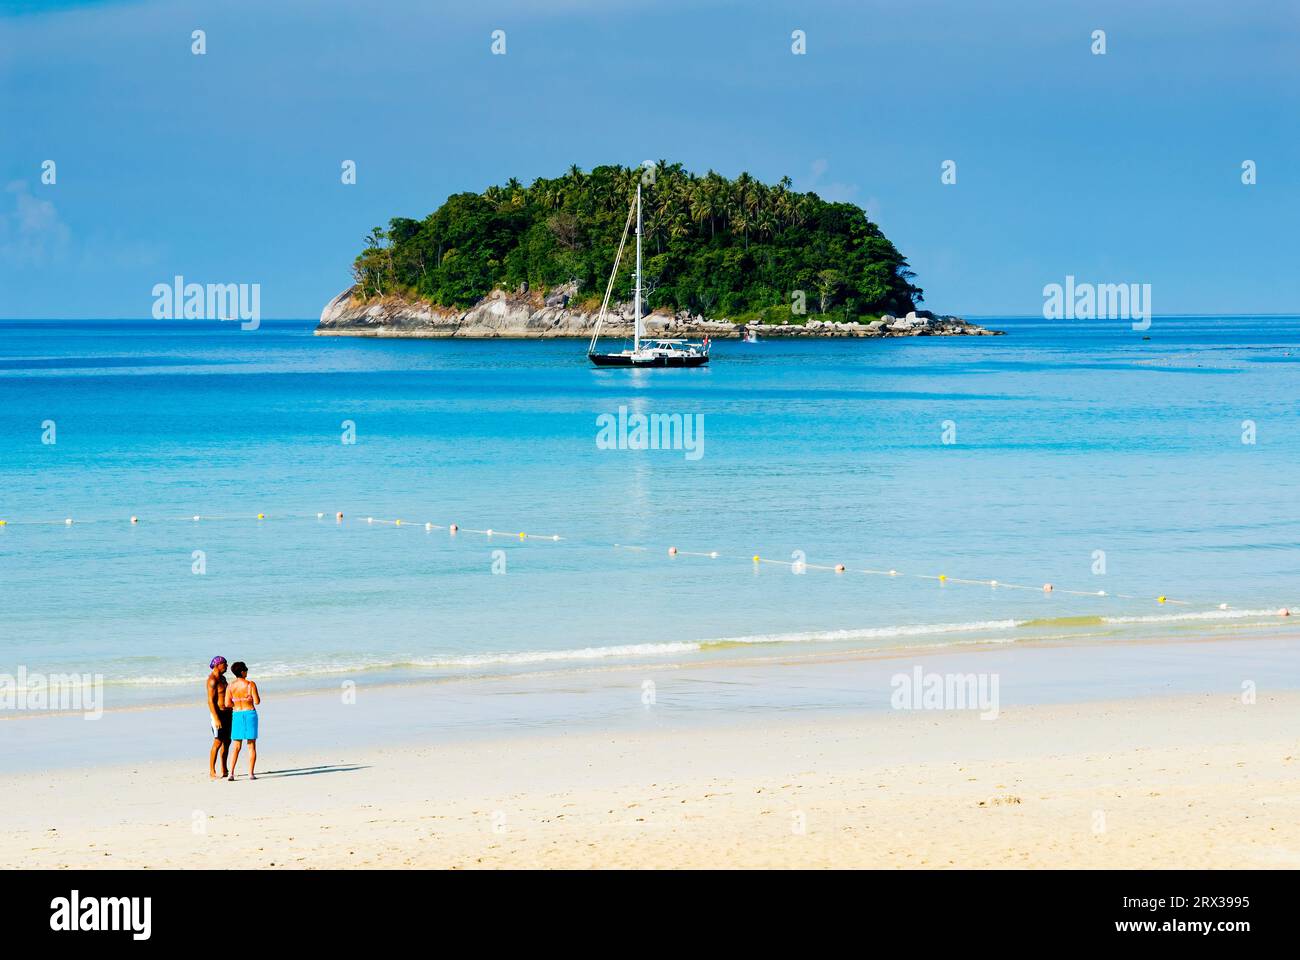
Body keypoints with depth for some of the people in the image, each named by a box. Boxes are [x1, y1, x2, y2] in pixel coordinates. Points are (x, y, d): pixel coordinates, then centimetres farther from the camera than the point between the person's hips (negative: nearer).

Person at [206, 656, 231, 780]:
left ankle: (224, 770, 18)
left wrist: (230, 714, 22)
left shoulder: (222, 678, 14)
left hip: (227, 713, 9)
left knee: (227, 741, 11)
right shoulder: (212, 680, -15)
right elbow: (211, 701, -20)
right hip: (218, 713, -9)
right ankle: (212, 772, -9)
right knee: (218, 742, -11)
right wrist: (216, 719, -25)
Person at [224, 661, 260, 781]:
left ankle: (231, 773, 0)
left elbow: (227, 704, -5)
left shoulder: (230, 687, -2)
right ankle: (251, 773, 3)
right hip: (250, 714, -3)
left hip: (236, 715, 3)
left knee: (236, 747, 10)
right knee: (252, 746, 6)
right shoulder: (250, 684, -11)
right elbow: (257, 701, -11)